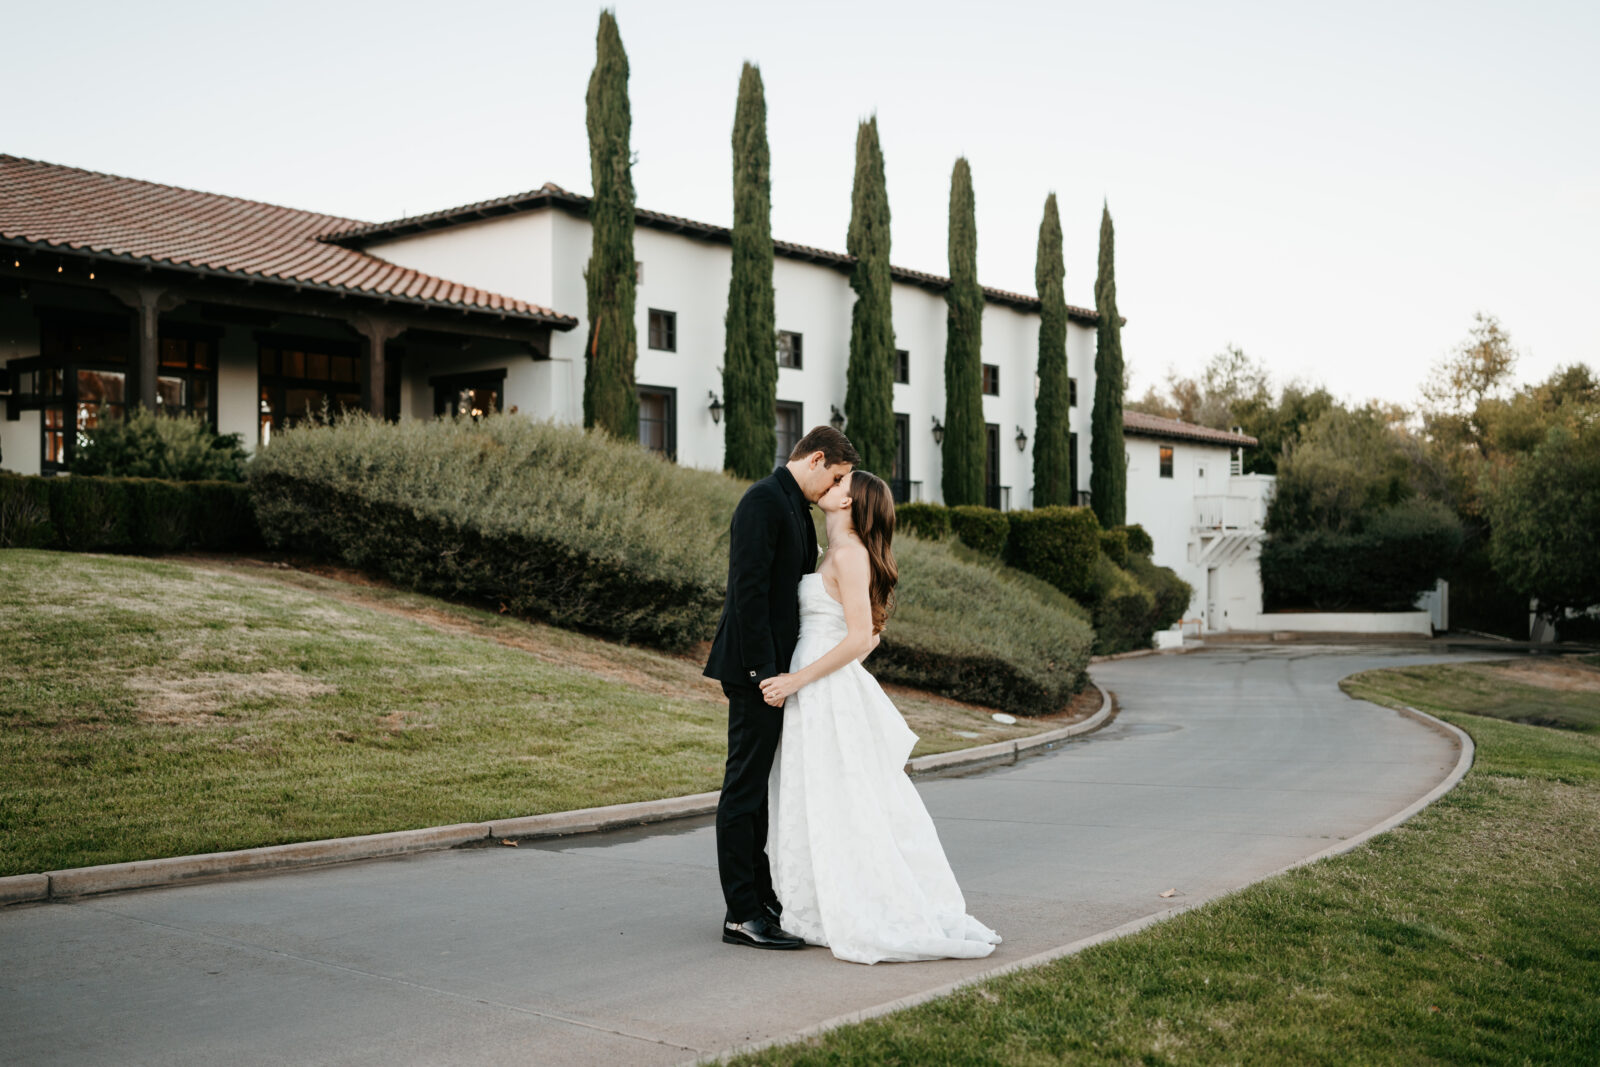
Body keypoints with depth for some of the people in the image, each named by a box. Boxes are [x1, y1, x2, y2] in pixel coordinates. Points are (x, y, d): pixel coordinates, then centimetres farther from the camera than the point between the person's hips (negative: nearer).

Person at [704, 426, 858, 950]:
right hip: (758, 669, -10)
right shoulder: (763, 500, -14)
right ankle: (741, 915, 0)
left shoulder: (796, 507, 17)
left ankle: (762, 896, 25)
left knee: (758, 787, 15)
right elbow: (748, 590, -21)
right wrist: (762, 669, -23)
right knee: (745, 786, -5)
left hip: (777, 667, 10)